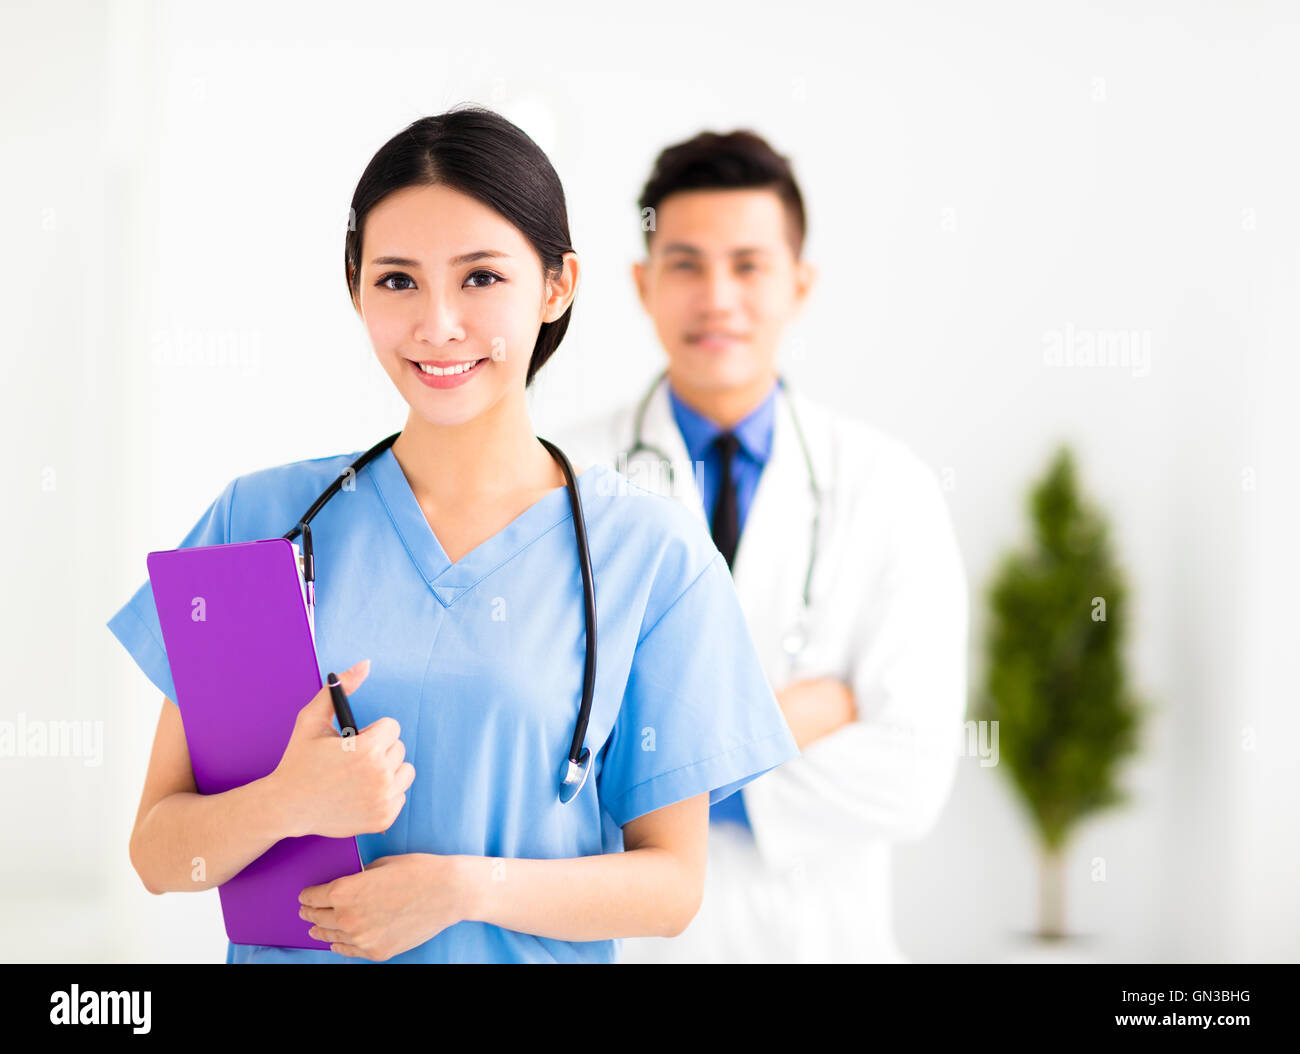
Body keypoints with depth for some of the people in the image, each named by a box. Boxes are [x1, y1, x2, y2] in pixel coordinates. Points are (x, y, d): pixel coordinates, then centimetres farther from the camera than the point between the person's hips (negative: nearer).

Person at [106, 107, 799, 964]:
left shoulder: (651, 554, -7)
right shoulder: (263, 517, -4)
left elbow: (674, 884, -5)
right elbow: (157, 853, -5)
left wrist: (469, 886, -19)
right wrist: (287, 803, -23)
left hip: (532, 955, -1)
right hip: (289, 954, 1)